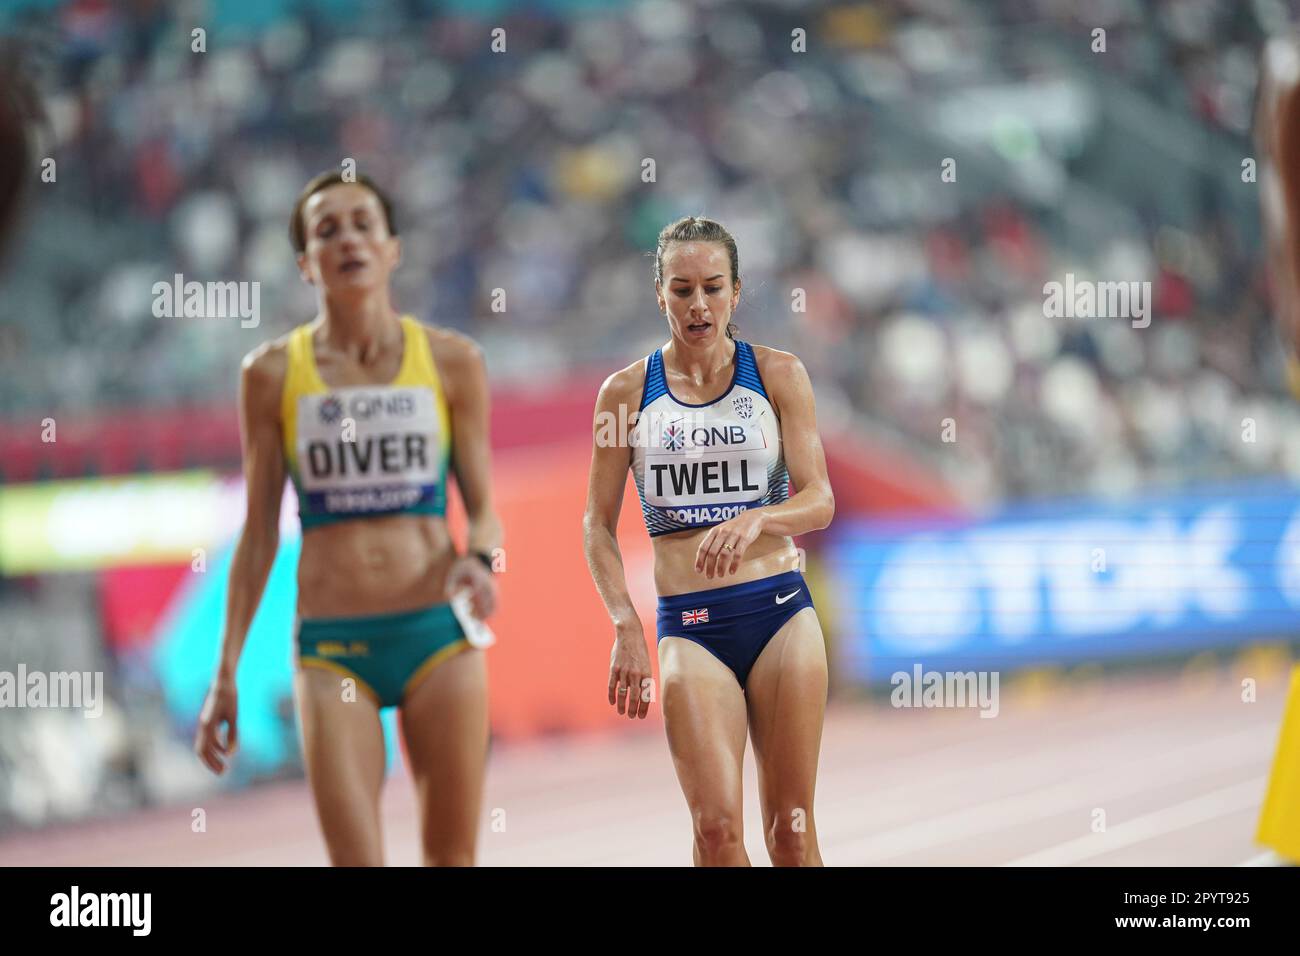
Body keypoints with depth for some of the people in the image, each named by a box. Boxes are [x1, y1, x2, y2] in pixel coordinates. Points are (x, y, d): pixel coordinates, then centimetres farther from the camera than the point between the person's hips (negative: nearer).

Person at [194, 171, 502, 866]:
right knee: (355, 863, -11)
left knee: (450, 859, 3)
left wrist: (478, 561, -15)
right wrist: (226, 672, 6)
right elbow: (259, 533, 8)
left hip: (439, 633, 1)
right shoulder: (273, 375, 3)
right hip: (331, 645, -1)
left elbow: (483, 508, 8)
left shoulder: (451, 361, 4)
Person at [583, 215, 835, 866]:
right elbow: (598, 526, 7)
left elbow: (819, 500, -1)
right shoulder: (627, 392, 4)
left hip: (780, 610, 1)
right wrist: (625, 628, -6)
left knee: (790, 829, 0)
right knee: (716, 827, -14)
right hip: (689, 624, 0)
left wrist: (755, 520, -22)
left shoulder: (778, 374, 4)